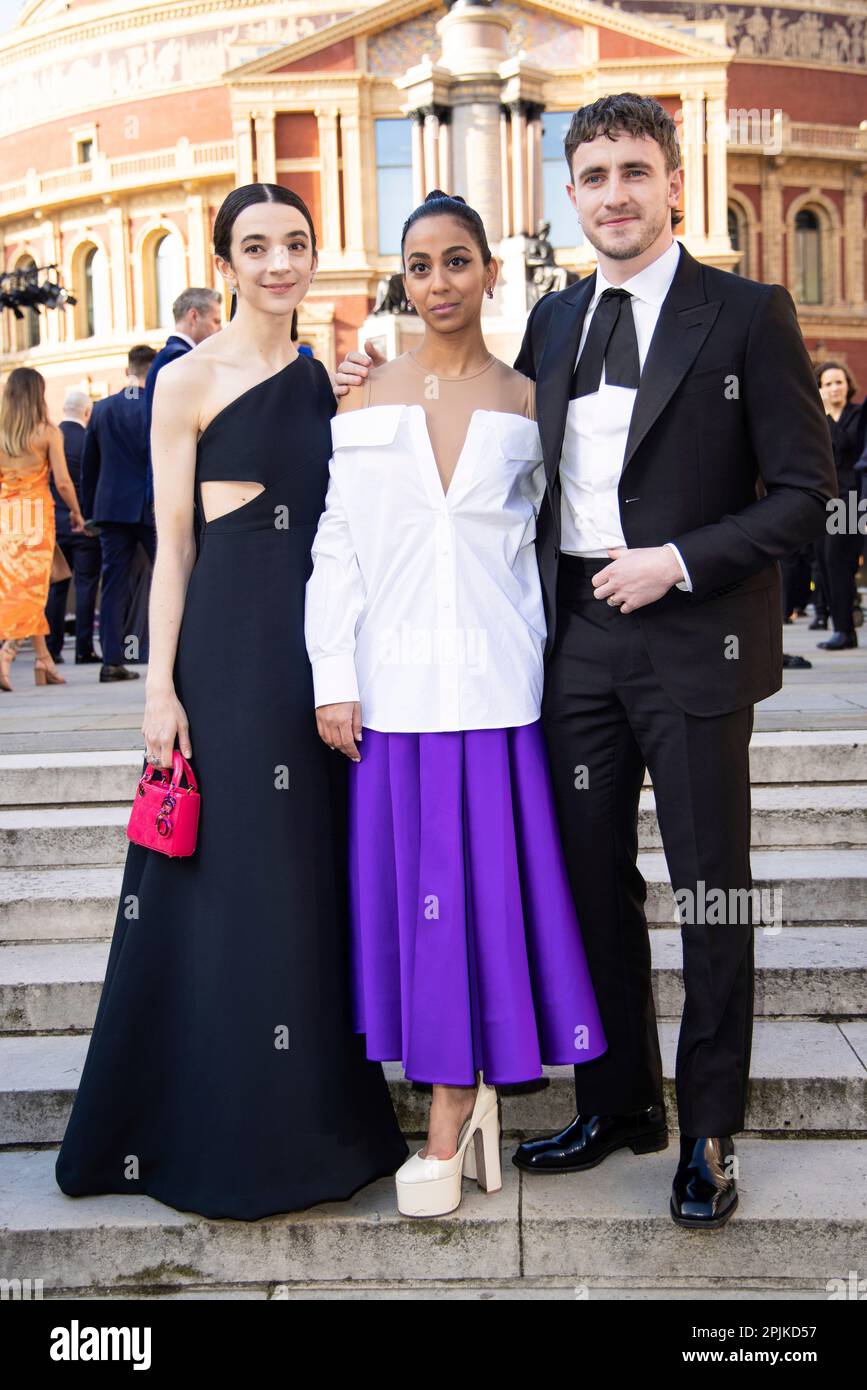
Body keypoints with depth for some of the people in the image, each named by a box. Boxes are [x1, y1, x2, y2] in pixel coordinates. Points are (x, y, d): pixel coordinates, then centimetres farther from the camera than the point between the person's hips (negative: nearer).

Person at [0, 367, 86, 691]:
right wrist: (76, 512, 6)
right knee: (32, 586, 2)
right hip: (37, 512, -3)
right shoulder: (48, 432, -6)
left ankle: (43, 660, 12)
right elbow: (62, 481, -8)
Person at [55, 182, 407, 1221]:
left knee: (316, 877, 12)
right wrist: (161, 686, -10)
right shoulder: (190, 381, -2)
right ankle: (223, 1131, 17)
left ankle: (315, 1111, 28)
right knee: (229, 881, 1)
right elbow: (172, 543, -5)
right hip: (227, 647, -5)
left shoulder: (324, 378, 13)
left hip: (318, 647, 6)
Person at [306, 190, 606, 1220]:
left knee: (482, 887, 0)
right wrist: (333, 681, -3)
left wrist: (546, 662, -1)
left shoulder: (524, 402, 7)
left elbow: (543, 543, 8)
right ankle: (470, 1100, 23)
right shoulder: (366, 404, 7)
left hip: (495, 685, -1)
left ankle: (447, 1128, 13)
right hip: (394, 687, 1)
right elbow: (337, 550, 4)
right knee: (414, 889, 5)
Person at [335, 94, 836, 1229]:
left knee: (710, 890, 5)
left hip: (693, 639, -5)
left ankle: (710, 1132, 22)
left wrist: (679, 562, -16)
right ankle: (620, 1100, 31)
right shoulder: (553, 322, 13)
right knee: (592, 881, 13)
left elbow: (806, 493, -6)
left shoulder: (748, 316, -3)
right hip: (577, 638, 5)